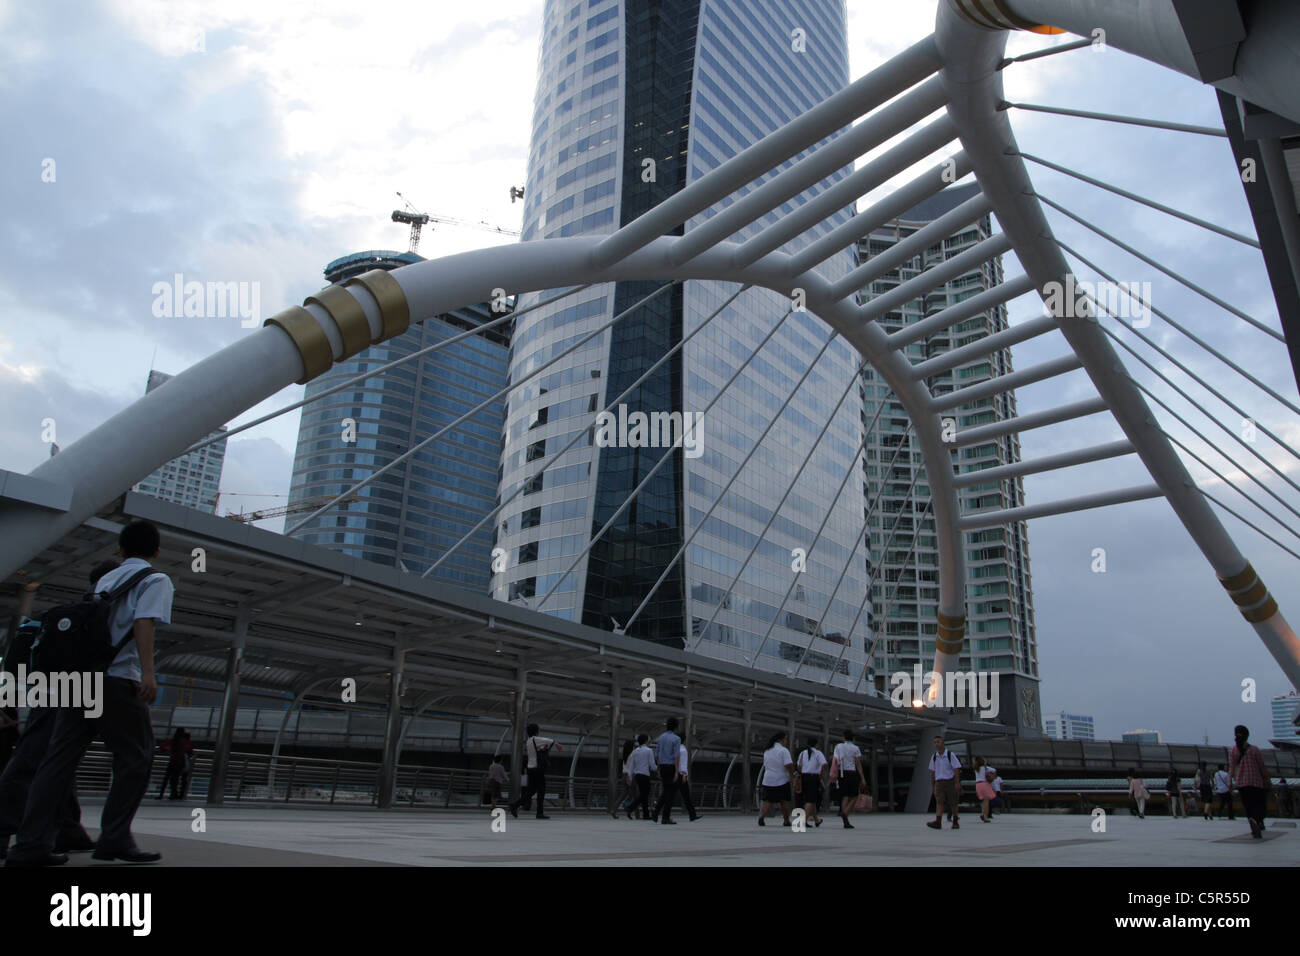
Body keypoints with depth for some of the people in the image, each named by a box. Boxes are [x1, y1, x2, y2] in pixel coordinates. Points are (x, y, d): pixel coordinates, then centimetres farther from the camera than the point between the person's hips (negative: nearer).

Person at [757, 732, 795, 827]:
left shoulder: (767, 751, 13)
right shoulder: (783, 750, -10)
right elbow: (789, 765, -19)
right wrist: (792, 775, -2)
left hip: (768, 780, 4)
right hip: (782, 780, -4)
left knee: (767, 801, 1)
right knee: (785, 801, 11)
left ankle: (761, 816, -21)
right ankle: (786, 821, 17)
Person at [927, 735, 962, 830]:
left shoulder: (950, 755, -5)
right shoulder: (934, 756, 7)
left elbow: (956, 769, -8)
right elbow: (932, 771, 13)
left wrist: (957, 783, -15)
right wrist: (932, 785, 13)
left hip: (950, 781, -3)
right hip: (939, 782, 3)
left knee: (953, 803, 5)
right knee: (939, 802, -12)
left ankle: (955, 822, 20)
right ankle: (938, 822, -24)